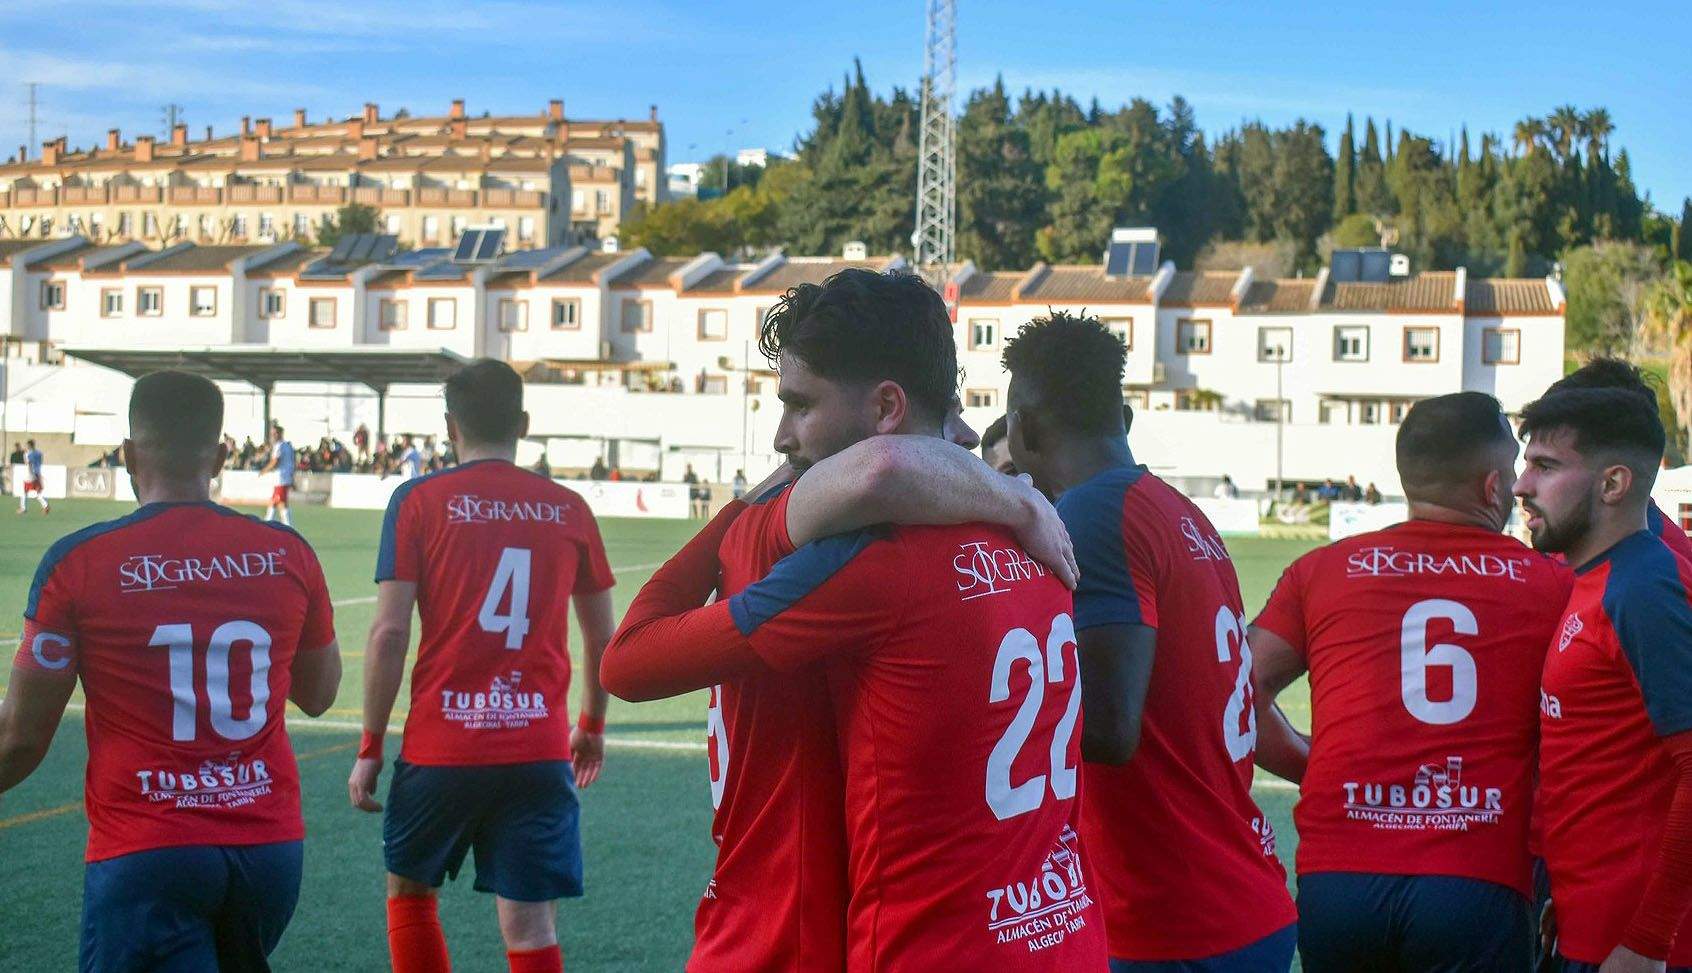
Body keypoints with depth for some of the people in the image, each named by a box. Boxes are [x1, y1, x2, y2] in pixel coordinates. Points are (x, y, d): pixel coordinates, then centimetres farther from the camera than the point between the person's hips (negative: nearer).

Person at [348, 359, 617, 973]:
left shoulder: (419, 501, -2)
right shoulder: (568, 509, 6)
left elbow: (389, 633, -7)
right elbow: (602, 638, 14)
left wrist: (370, 747, 1)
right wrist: (592, 726, 29)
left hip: (441, 745, -1)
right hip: (540, 750, 2)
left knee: (409, 889, 22)